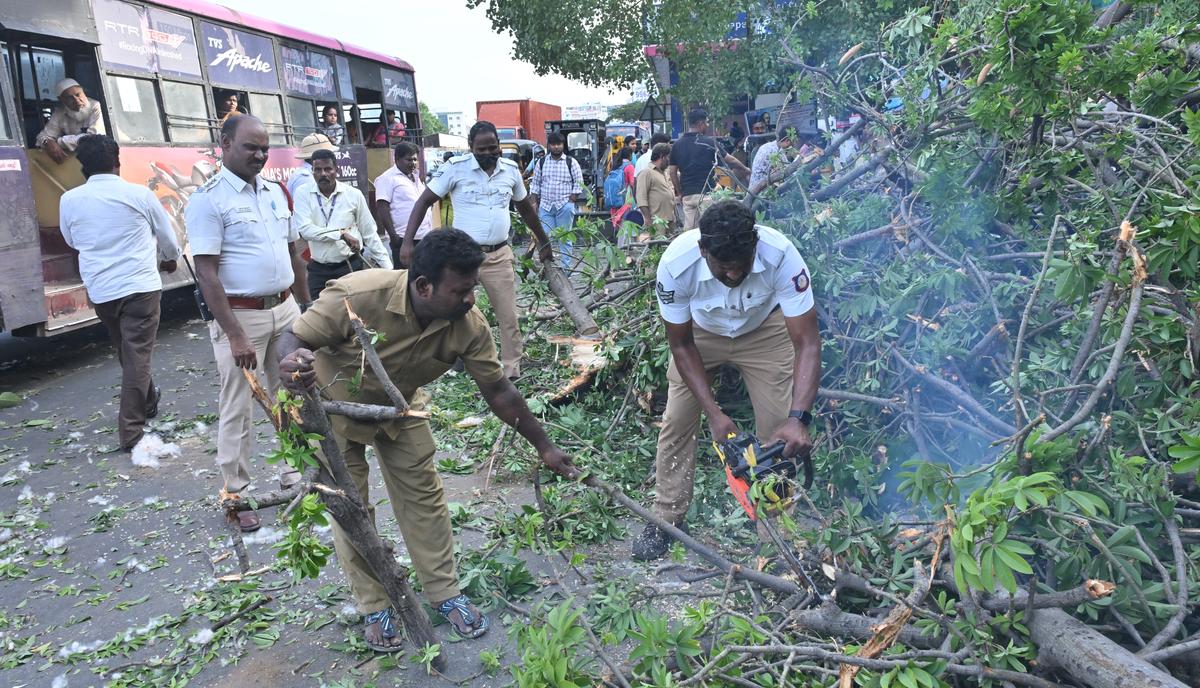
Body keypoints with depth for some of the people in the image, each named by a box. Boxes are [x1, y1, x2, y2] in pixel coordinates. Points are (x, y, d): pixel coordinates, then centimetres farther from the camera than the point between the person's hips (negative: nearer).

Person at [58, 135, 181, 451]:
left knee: (126, 354, 22)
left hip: (100, 291, 4)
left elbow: (72, 241, 19)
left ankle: (148, 403, 39)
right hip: (140, 286, -4)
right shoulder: (140, 194, -6)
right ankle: (131, 432, -5)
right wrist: (170, 260, 27)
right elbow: (168, 238, 6)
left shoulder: (69, 200, 2)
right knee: (137, 357, -3)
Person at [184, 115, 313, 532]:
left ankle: (294, 475, 27)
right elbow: (206, 273, -15)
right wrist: (235, 336, -20)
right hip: (240, 315, -6)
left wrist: (307, 307, 15)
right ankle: (235, 493, 15)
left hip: (285, 309, 6)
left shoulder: (276, 193, 10)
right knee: (237, 410, 2)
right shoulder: (208, 199, -10)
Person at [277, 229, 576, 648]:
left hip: (399, 407, 3)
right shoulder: (357, 296, -39)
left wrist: (543, 445, -12)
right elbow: (295, 338, -28)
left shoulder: (469, 325, -27)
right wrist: (291, 363, -53)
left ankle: (444, 593, 21)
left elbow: (498, 391, -16)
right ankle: (374, 607, 20)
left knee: (423, 495, 4)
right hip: (335, 407, -3)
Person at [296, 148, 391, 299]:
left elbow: (370, 234, 3)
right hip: (318, 270, 1)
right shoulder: (303, 194, -2)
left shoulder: (354, 194, -2)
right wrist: (341, 234, -21)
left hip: (351, 266, -1)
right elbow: (305, 229, -14)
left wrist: (388, 268, 1)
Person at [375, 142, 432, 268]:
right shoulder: (388, 178, -6)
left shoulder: (416, 177, 18)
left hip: (426, 237, 8)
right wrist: (393, 235, -19)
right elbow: (382, 208, -13)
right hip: (404, 240, -8)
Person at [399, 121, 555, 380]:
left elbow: (526, 208, 19)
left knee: (509, 318, 4)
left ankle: (512, 373, 15)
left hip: (499, 256, 3)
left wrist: (544, 242, 24)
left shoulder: (511, 170, 4)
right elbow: (423, 202, -6)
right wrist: (407, 242, -16)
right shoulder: (455, 167, -7)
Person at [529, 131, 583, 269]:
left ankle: (565, 267, 9)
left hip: (565, 206, -2)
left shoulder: (571, 162, 1)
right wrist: (535, 202, 6)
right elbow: (535, 184, 12)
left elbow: (578, 183, 1)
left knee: (564, 238, 2)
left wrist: (571, 201, -5)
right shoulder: (541, 163, 8)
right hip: (545, 206, 2)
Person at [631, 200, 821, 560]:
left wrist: (799, 419, -45)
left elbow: (807, 343, -33)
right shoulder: (676, 263, -36)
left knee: (781, 431, -6)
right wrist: (714, 413, -26)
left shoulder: (780, 254, -38)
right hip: (700, 333, 1)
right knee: (677, 422, -2)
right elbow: (681, 344, -21)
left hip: (764, 330, 0)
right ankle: (666, 519, 14)